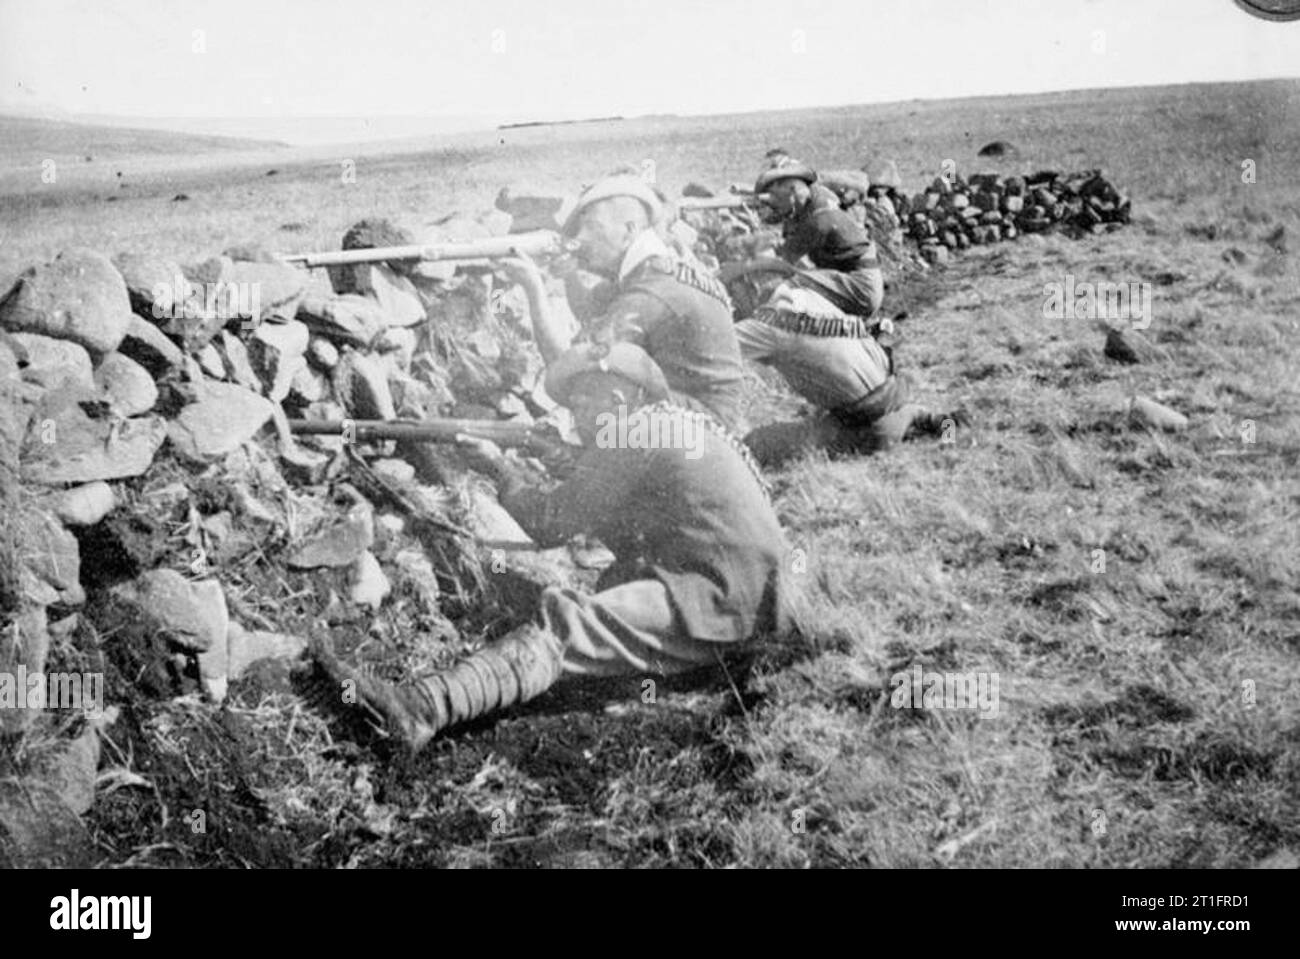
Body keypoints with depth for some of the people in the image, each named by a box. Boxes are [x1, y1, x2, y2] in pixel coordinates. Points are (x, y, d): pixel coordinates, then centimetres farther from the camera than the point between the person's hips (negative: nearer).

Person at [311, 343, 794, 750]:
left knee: (566, 624, -22)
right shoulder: (689, 424, 24)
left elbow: (549, 525, -3)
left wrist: (500, 469, 12)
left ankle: (421, 708, -37)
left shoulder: (635, 435, -5)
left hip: (720, 603, -11)